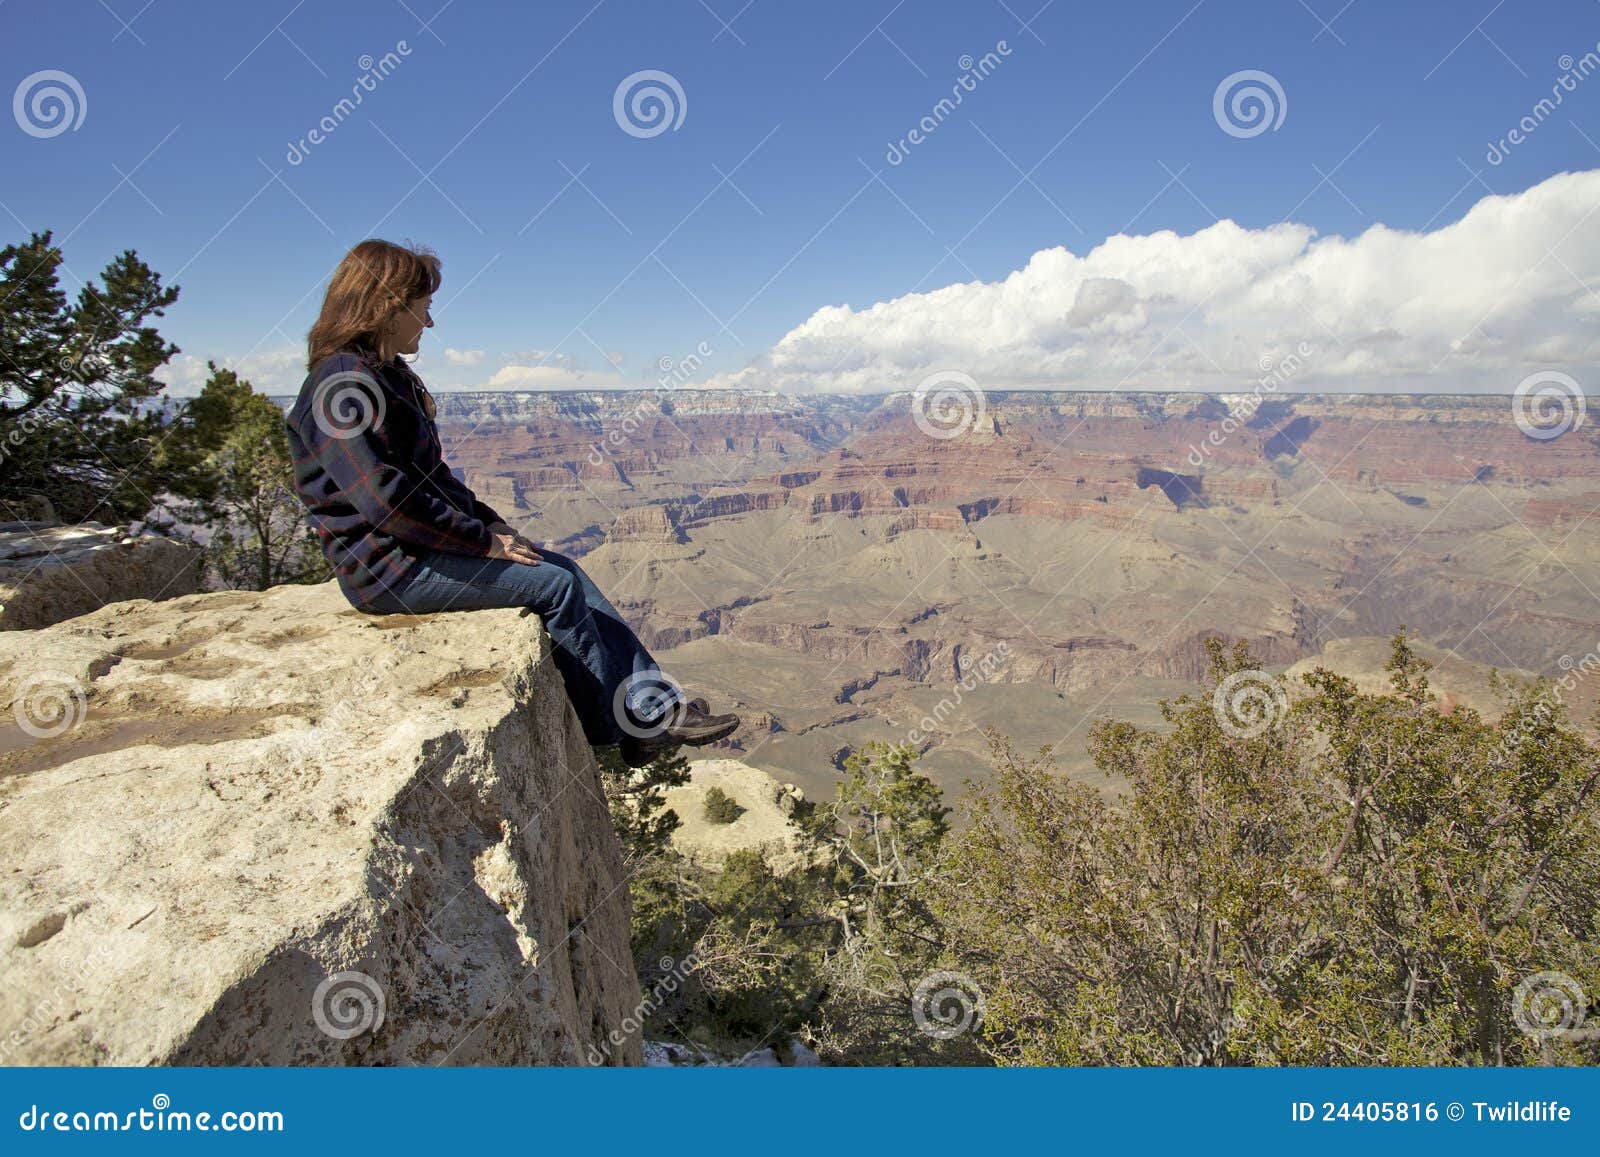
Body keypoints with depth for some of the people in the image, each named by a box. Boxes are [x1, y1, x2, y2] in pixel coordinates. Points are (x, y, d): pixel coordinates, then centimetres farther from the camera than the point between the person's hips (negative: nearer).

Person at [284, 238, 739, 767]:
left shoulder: (387, 375, 15)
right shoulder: (342, 384, -17)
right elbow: (385, 500, -25)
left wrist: (492, 523, 7)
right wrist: (483, 541, -18)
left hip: (421, 544, 10)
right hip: (389, 567, -10)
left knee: (566, 571, 2)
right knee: (555, 585, -13)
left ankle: (660, 708, 0)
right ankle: (618, 728, 3)